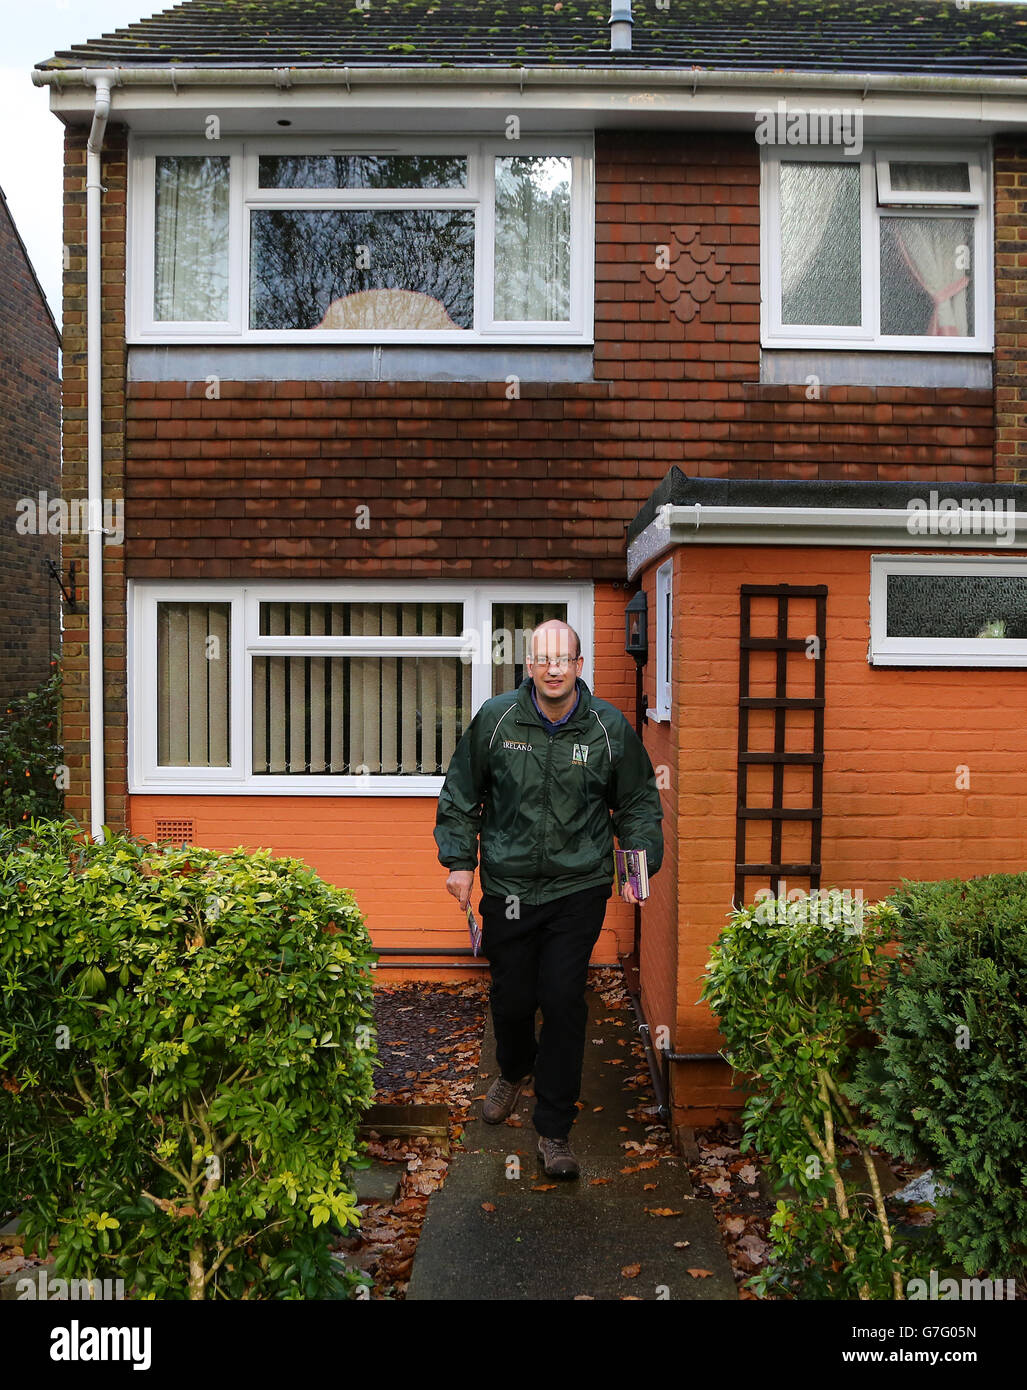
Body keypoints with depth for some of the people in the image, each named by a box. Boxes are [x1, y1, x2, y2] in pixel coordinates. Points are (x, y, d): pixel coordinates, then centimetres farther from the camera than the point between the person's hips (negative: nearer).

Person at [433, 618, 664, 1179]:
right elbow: (460, 794, 8)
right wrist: (459, 859, 4)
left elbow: (638, 803, 8)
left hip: (579, 888, -1)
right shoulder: (495, 719, -4)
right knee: (511, 996, 12)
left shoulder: (610, 727, -4)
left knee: (563, 1002, -3)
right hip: (507, 887, 1)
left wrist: (640, 865, -2)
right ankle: (514, 1071, 47)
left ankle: (554, 1131, 15)